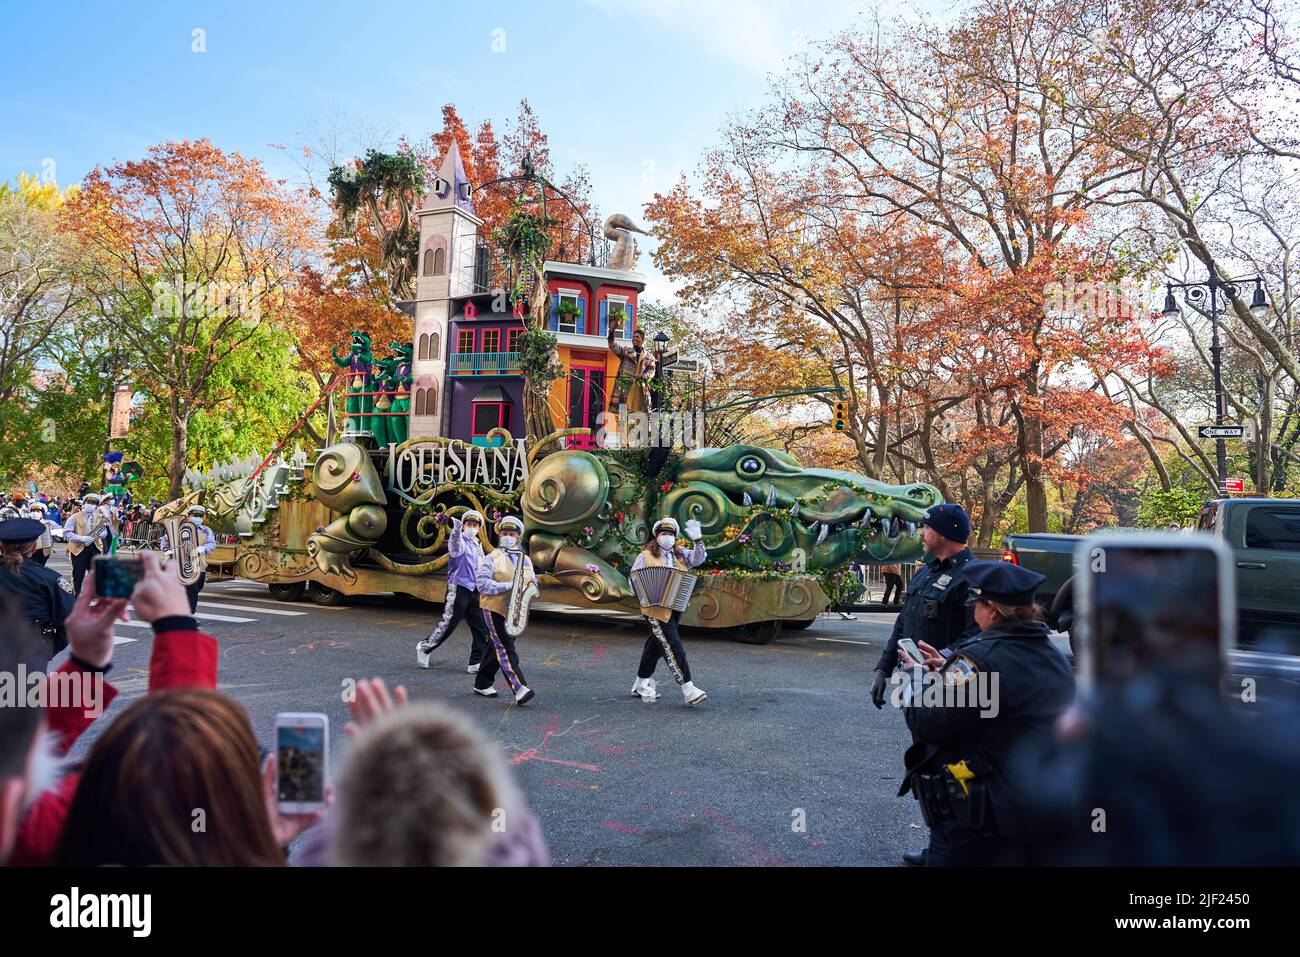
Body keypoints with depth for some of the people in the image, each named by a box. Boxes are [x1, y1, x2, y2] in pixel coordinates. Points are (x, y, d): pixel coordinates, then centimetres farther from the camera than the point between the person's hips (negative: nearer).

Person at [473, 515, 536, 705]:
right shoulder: (492, 558, -4)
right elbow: (482, 583, -13)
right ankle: (519, 689, -21)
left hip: (514, 613, 6)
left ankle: (482, 684, 28)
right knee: (506, 650, -14)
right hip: (494, 609, -6)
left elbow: (533, 583, 18)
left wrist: (528, 588, -7)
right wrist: (508, 586, -20)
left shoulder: (526, 560, 14)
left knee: (497, 649, 14)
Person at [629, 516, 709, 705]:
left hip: (675, 609, 6)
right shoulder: (645, 556, -2)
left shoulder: (680, 554, 12)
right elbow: (634, 578, 0)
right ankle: (687, 687, -10)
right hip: (656, 609, -6)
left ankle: (641, 684, 27)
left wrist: (697, 539, -15)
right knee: (674, 648, -11)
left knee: (656, 646, 15)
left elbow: (698, 558, 0)